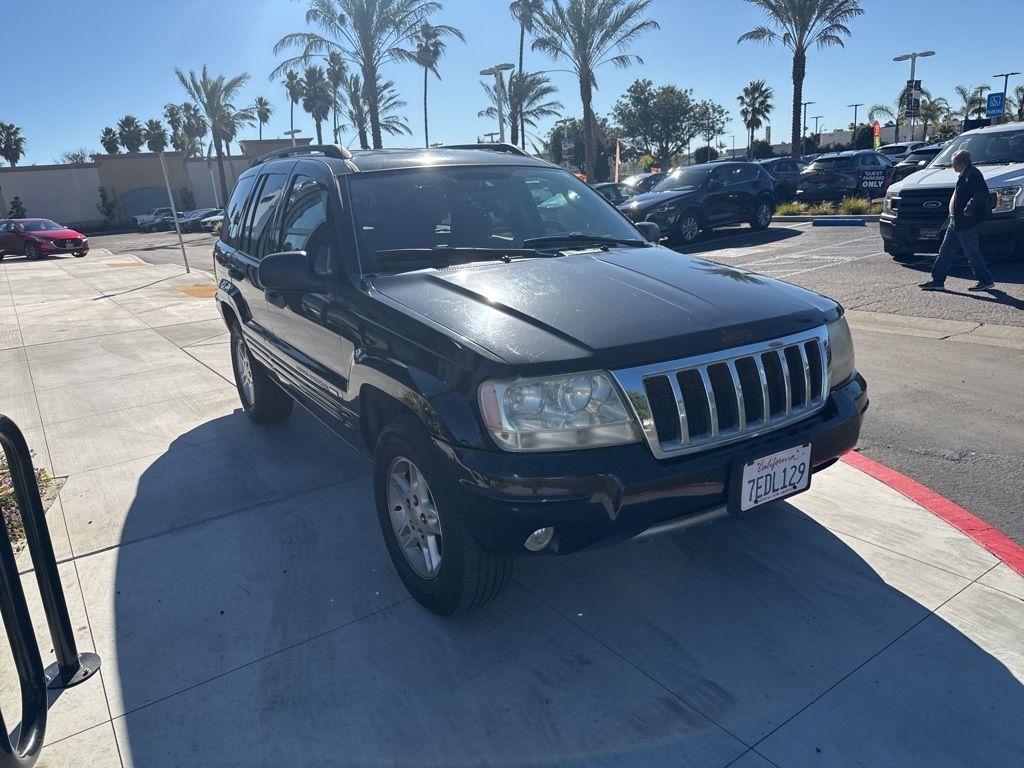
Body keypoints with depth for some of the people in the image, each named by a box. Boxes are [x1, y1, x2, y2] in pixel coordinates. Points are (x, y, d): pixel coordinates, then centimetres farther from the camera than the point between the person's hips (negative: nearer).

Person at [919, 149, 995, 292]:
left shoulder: (972, 174, -16)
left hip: (965, 223, -10)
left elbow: (981, 194, -28)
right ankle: (937, 281, 16)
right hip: (956, 222, 10)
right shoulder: (965, 175, 14)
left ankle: (986, 281, 7)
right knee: (945, 251, 11)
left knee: (972, 253, -2)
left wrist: (969, 209, -27)